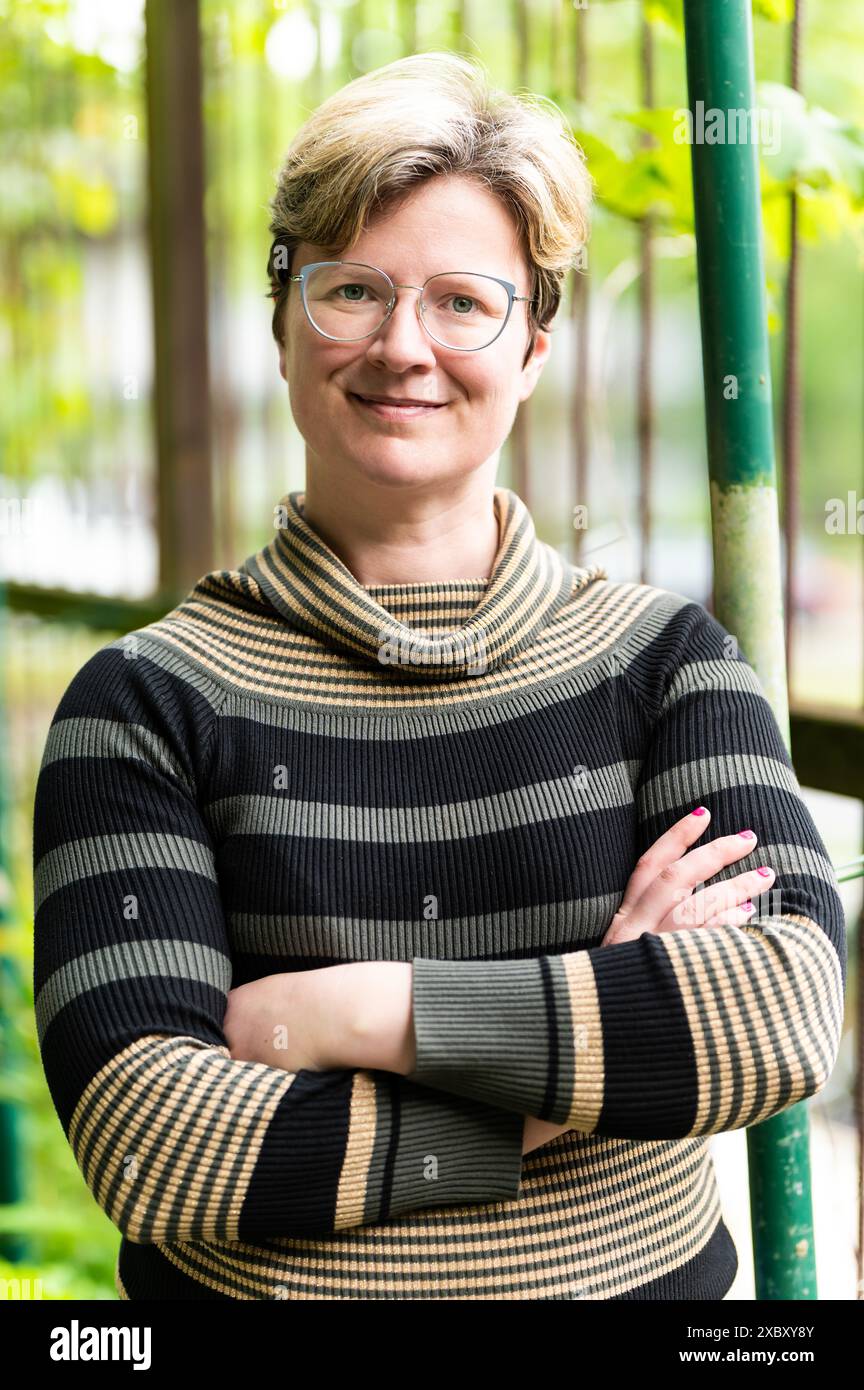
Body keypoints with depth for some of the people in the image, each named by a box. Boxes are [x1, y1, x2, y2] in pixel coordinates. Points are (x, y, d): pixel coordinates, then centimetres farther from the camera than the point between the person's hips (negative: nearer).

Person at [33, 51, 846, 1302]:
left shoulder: (667, 659, -6)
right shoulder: (148, 704, -10)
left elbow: (787, 1014, -20)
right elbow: (147, 1145, -20)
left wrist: (351, 1011, -22)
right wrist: (564, 1078, -22)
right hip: (256, 1291, -1)